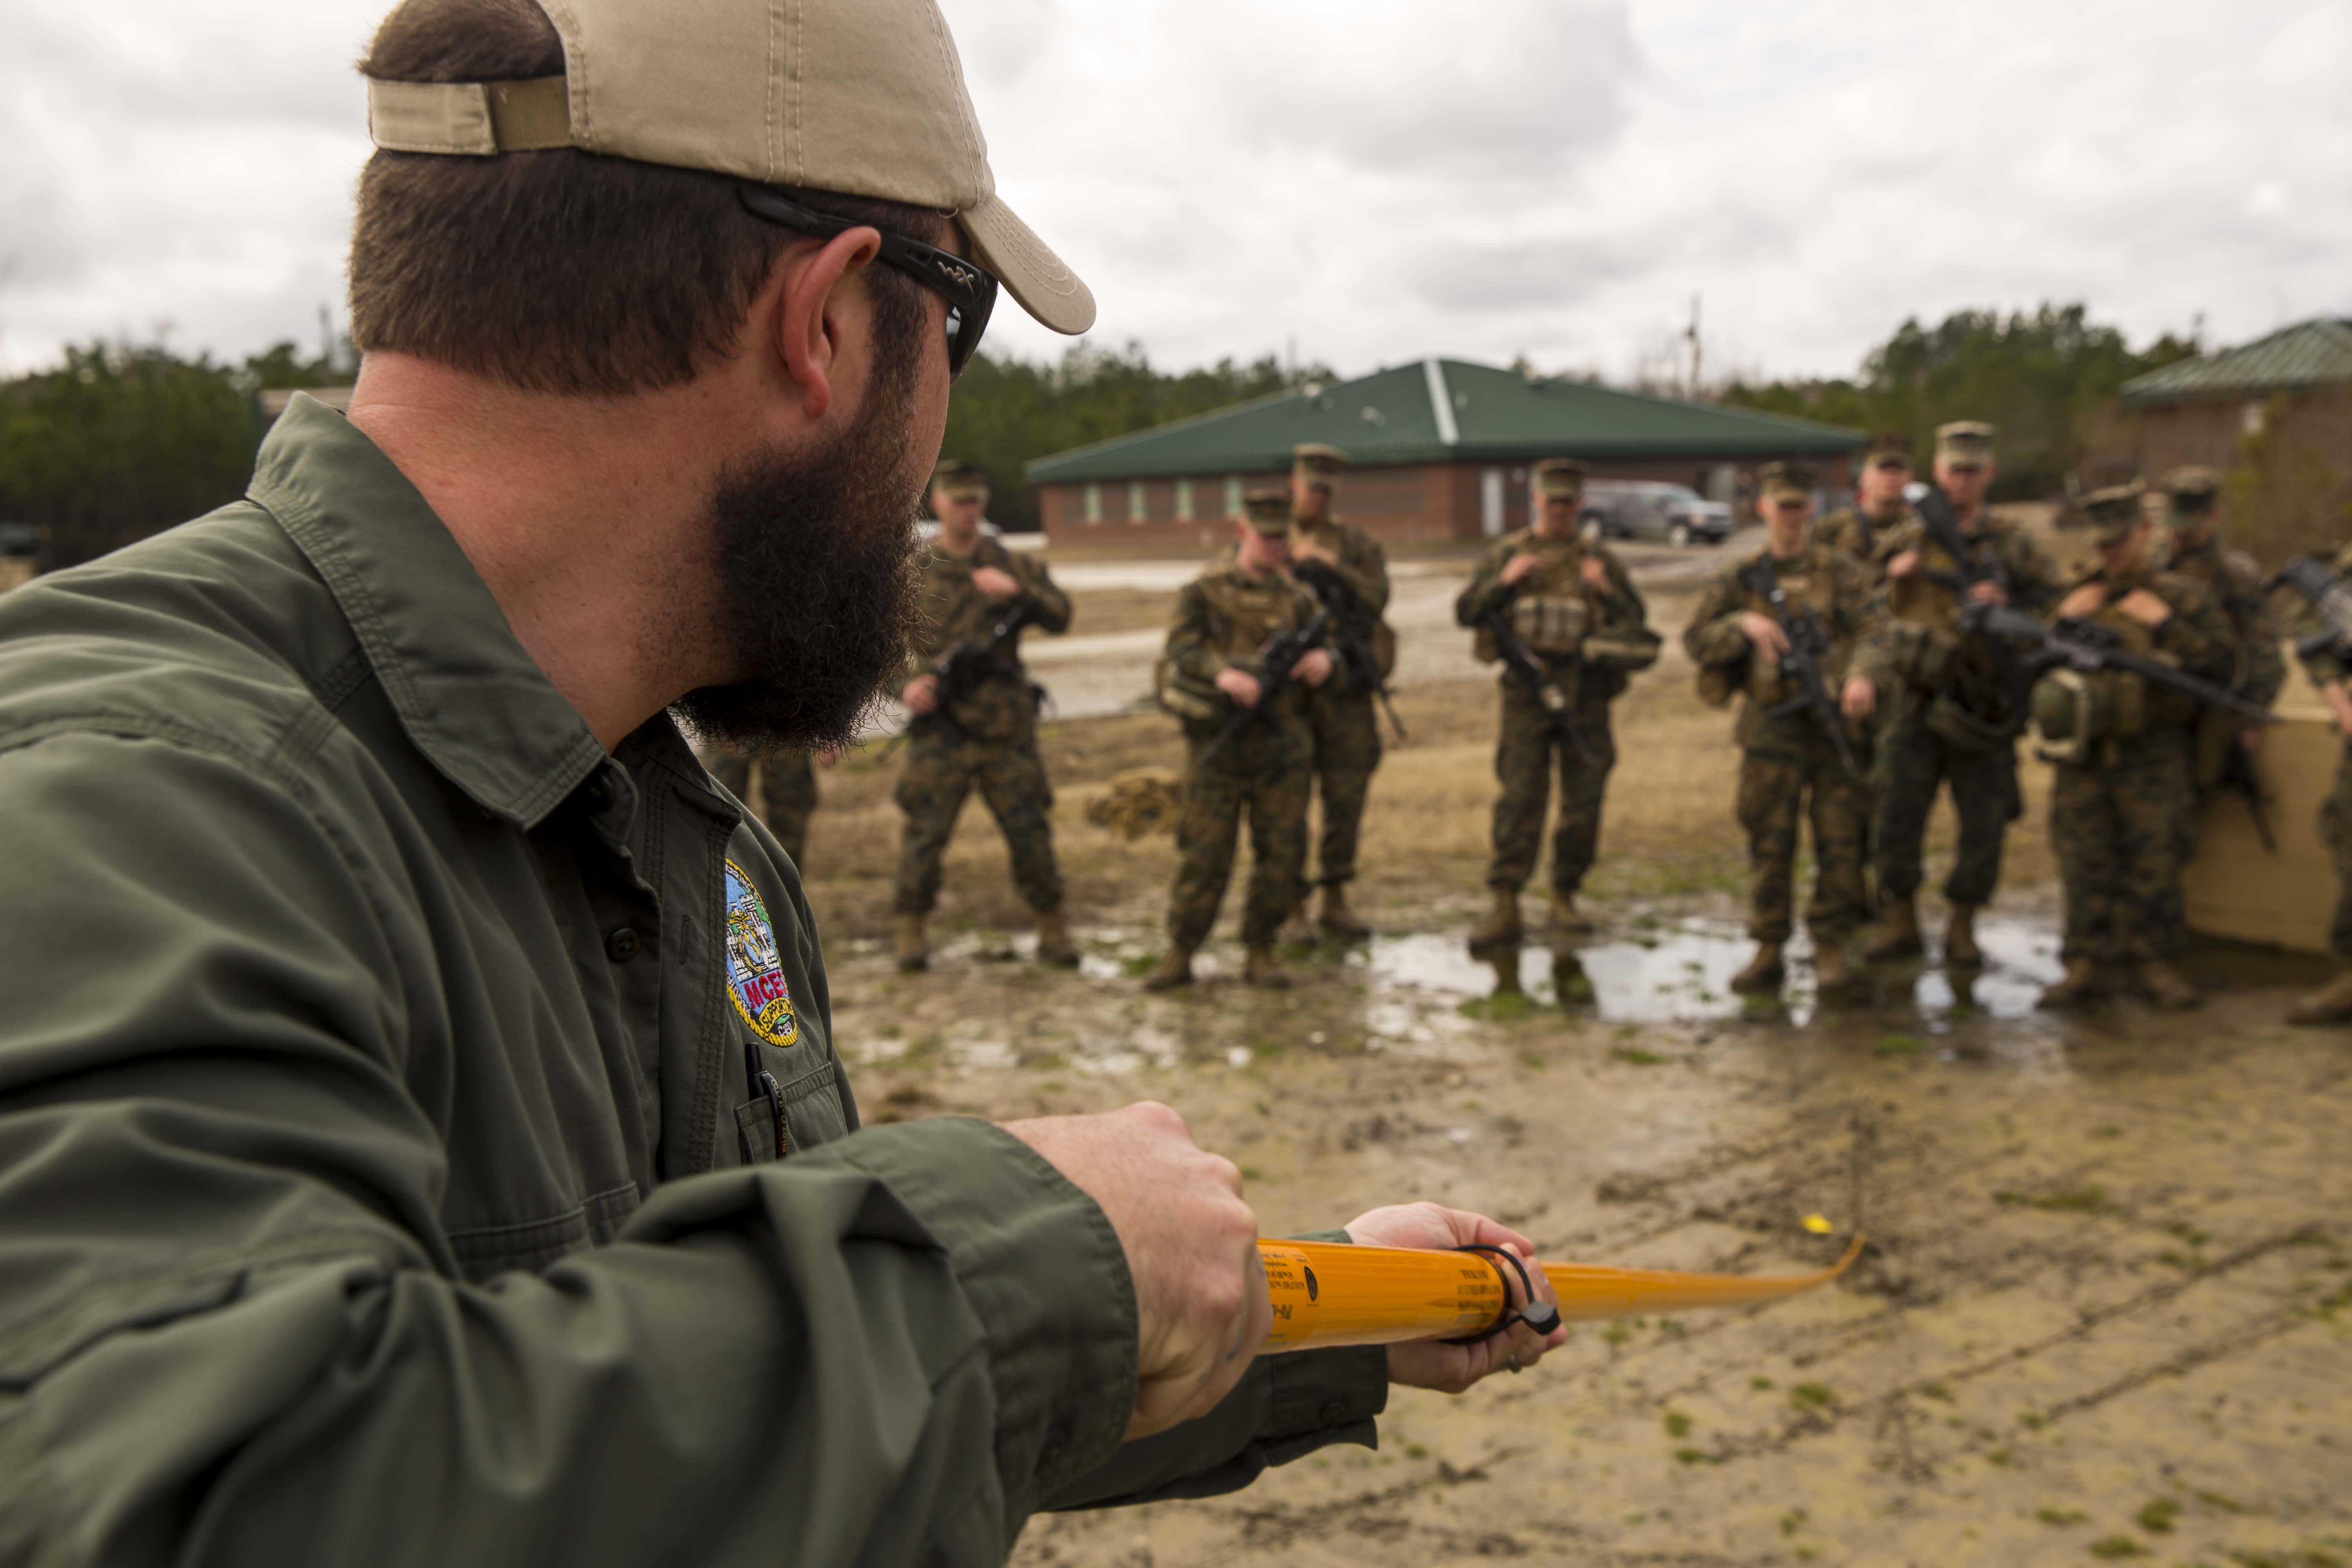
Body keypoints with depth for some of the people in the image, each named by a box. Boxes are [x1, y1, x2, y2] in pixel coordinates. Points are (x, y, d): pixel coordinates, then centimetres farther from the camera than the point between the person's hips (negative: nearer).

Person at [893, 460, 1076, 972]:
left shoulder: (1012, 565, 10)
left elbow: (1059, 618, -2)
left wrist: (1016, 590, -19)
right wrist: (905, 684, -11)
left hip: (1006, 723, 1)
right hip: (940, 724, -1)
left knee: (1030, 829, 3)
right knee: (926, 830, -5)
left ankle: (1052, 929, 16)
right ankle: (911, 932, 8)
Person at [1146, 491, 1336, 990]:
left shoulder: (1296, 598, 11)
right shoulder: (1205, 592, 2)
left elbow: (1327, 661, 11)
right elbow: (1182, 647, -12)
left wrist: (1323, 661, -14)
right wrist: (1223, 674, -32)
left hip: (1281, 743, 3)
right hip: (1218, 742, -3)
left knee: (1282, 853, 3)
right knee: (1203, 853, -1)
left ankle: (1261, 953, 17)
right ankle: (1179, 955, 10)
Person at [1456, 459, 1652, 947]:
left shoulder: (1600, 559, 10)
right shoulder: (1507, 553, 9)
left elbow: (1637, 623, 9)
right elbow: (1466, 612, 6)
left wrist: (1607, 592, -9)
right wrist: (1504, 583, -10)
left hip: (1585, 692, 2)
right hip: (1527, 688, -2)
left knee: (1583, 801, 4)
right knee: (1520, 798, -7)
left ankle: (1565, 897, 18)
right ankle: (1505, 907, -6)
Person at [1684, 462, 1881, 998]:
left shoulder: (1840, 569, 2)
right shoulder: (1740, 577, 9)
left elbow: (1872, 627, -12)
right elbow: (1697, 642, 5)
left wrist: (1863, 675, -32)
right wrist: (1744, 624, -13)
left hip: (1835, 722, -1)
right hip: (1770, 726, 1)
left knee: (1839, 840, 1)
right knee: (1769, 843, 4)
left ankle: (1831, 949, 11)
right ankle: (1768, 953, 13)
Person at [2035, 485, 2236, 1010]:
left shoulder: (2184, 595, 4)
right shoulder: (2079, 597, 13)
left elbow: (2221, 662, -6)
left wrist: (2166, 624, -14)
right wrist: (2064, 625, -1)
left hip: (2152, 756, -2)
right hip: (2083, 755, 2)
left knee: (2152, 862, 2)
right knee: (2085, 863, 2)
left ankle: (2152, 962, 14)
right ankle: (2087, 964, 8)